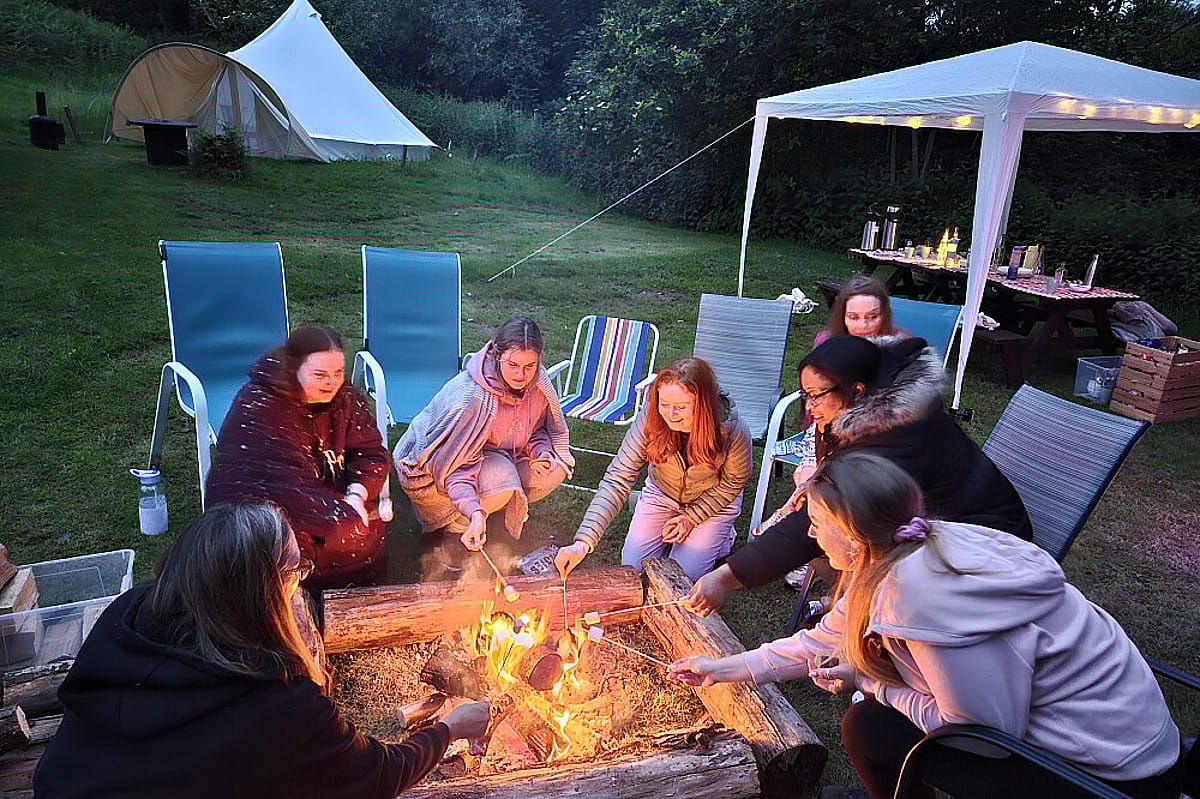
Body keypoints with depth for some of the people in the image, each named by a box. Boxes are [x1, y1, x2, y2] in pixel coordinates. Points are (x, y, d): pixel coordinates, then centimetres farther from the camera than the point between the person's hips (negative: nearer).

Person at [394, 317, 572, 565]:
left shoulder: (538, 384, -14)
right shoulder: (471, 397, -34)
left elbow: (538, 429, 6)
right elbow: (457, 468, -31)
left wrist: (542, 451, -16)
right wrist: (476, 512, -44)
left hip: (502, 456, 6)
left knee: (554, 471, -16)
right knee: (501, 480, -35)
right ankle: (446, 524, -7)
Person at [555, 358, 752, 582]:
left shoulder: (733, 431, -32)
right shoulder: (650, 419, -31)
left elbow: (733, 483, -11)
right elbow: (617, 479, -33)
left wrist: (691, 518, -14)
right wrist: (583, 542, -41)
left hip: (713, 502, -2)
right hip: (662, 494, 2)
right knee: (632, 568, -1)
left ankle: (718, 537, 20)